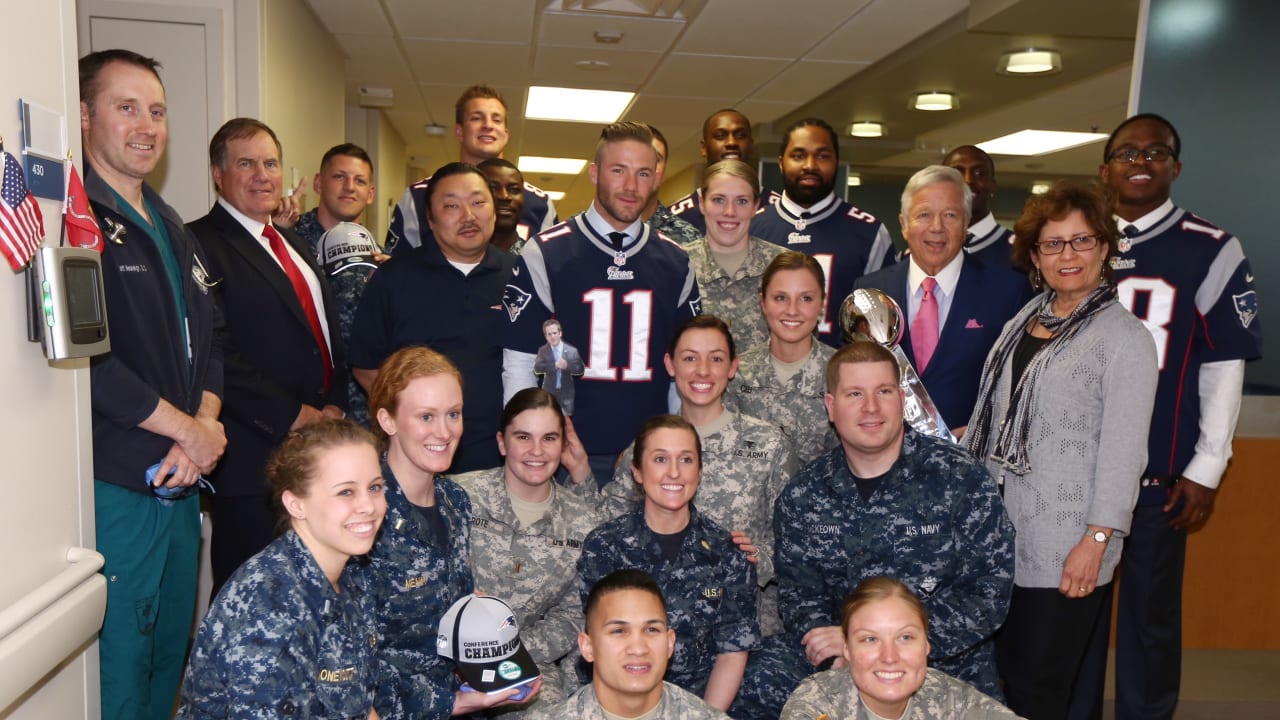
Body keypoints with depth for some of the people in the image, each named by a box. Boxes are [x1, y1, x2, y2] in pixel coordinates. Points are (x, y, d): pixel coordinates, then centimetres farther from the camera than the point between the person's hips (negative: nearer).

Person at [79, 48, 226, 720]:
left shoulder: (171, 229, 17)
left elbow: (209, 337, 15)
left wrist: (207, 423, -2)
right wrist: (186, 429, -13)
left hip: (182, 483, 8)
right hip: (113, 489, -8)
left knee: (171, 656, 19)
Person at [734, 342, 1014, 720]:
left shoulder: (962, 479, -10)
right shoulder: (802, 496, 0)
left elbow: (990, 591, -14)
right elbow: (799, 591, 3)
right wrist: (826, 639, -21)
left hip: (946, 665, 1)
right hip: (840, 663, 0)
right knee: (754, 686, -24)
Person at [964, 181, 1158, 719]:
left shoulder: (1124, 337, -8)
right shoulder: (1024, 321, 10)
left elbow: (1123, 448, -13)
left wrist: (1097, 540, -16)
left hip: (1066, 551, -6)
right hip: (999, 533, 6)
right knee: (1003, 673, 15)